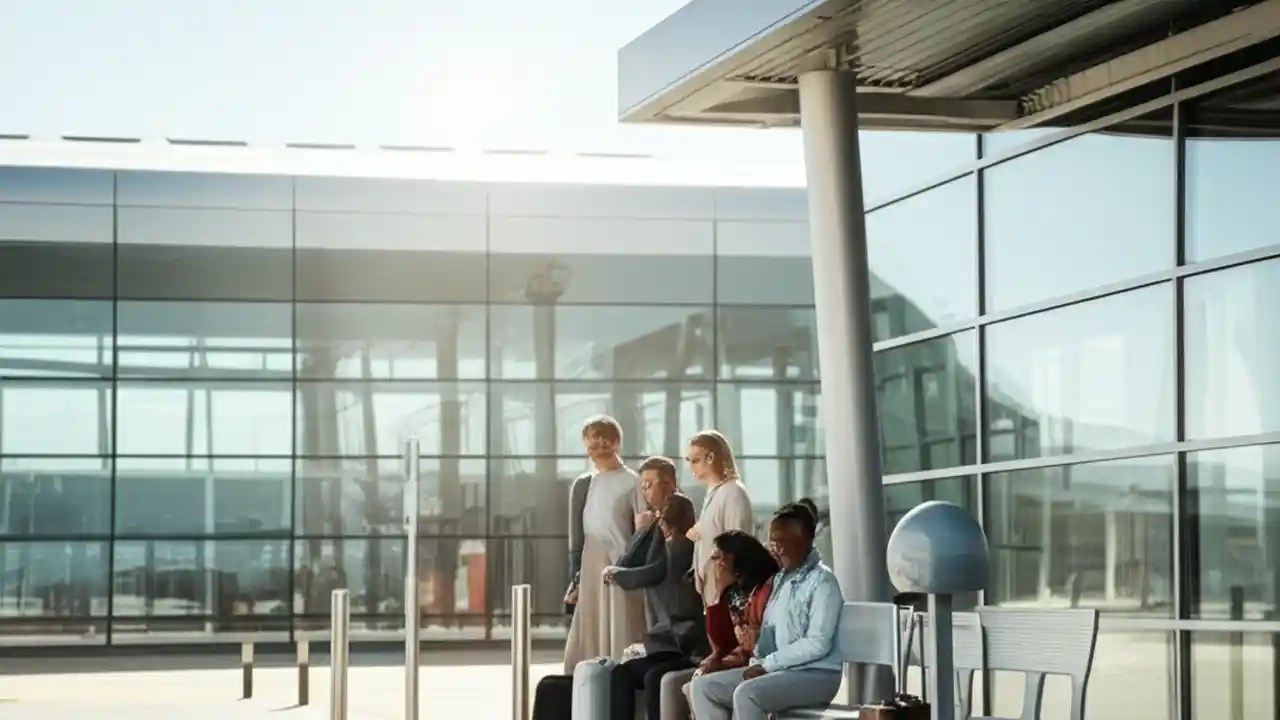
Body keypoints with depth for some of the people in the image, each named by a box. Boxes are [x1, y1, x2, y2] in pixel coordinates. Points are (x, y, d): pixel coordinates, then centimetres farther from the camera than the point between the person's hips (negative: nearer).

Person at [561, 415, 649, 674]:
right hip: (590, 575, 6)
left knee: (619, 646, -6)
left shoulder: (631, 482, -4)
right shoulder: (586, 484, 14)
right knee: (584, 650, 6)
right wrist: (577, 579, 14)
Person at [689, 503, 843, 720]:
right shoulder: (781, 578, 16)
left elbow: (817, 644, -19)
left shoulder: (822, 581, -11)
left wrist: (768, 664, -17)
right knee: (703, 687, -2)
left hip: (815, 675, -9)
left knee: (746, 694, -32)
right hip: (777, 670, 9)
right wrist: (759, 660, 0)